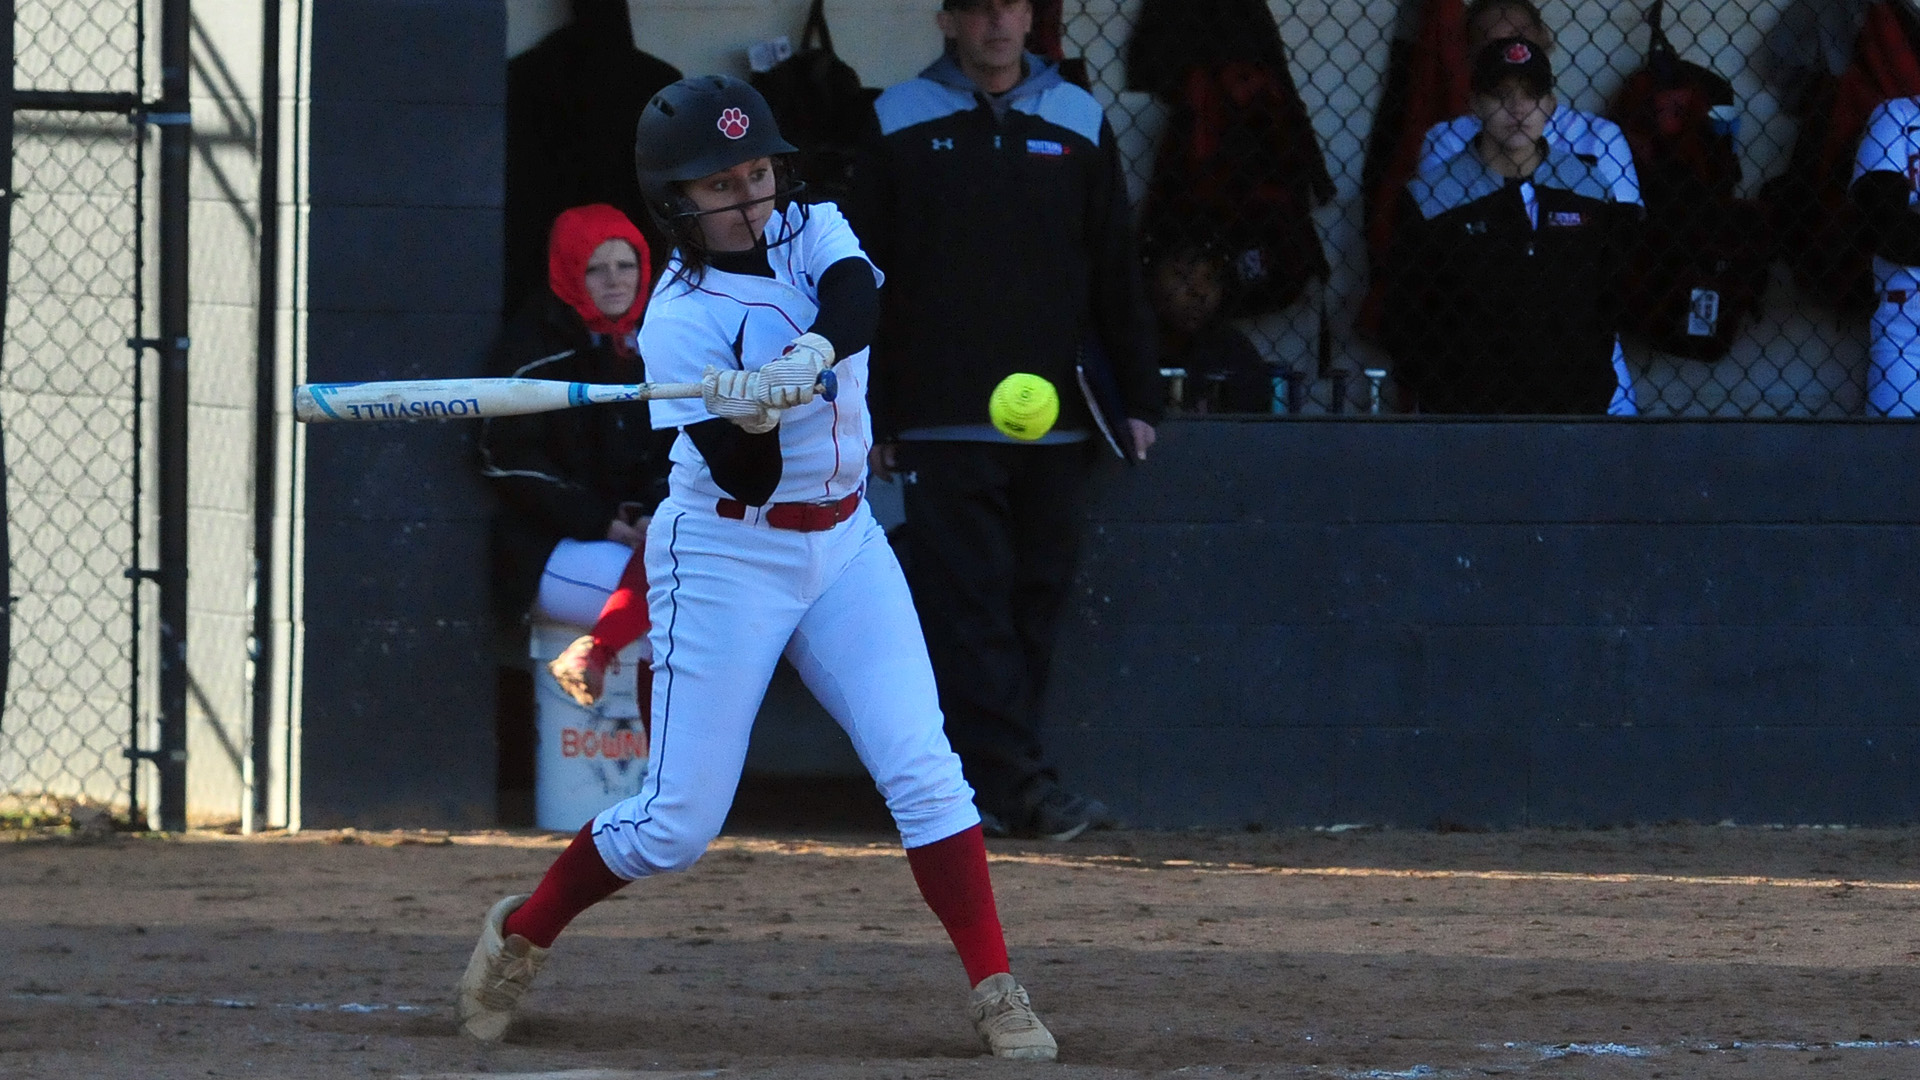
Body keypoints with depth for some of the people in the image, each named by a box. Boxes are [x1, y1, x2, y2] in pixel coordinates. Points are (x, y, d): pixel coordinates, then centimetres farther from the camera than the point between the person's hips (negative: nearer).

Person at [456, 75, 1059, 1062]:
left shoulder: (813, 233, -2)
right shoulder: (678, 323, -16)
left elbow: (855, 304, -25)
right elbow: (747, 474, -21)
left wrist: (802, 359, -44)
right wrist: (754, 418, -42)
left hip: (844, 546, 5)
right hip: (725, 561, -5)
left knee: (923, 768, -8)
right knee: (679, 823, -3)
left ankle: (995, 991, -5)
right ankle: (521, 934, 19)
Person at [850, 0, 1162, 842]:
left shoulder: (1077, 123, 10)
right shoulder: (900, 125, 4)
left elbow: (1115, 270, 13)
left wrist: (1137, 400, 9)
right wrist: (869, 416, -1)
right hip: (944, 419, -2)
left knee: (1035, 600, 3)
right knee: (968, 604, -9)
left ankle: (993, 784, 11)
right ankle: (1020, 784, -14)